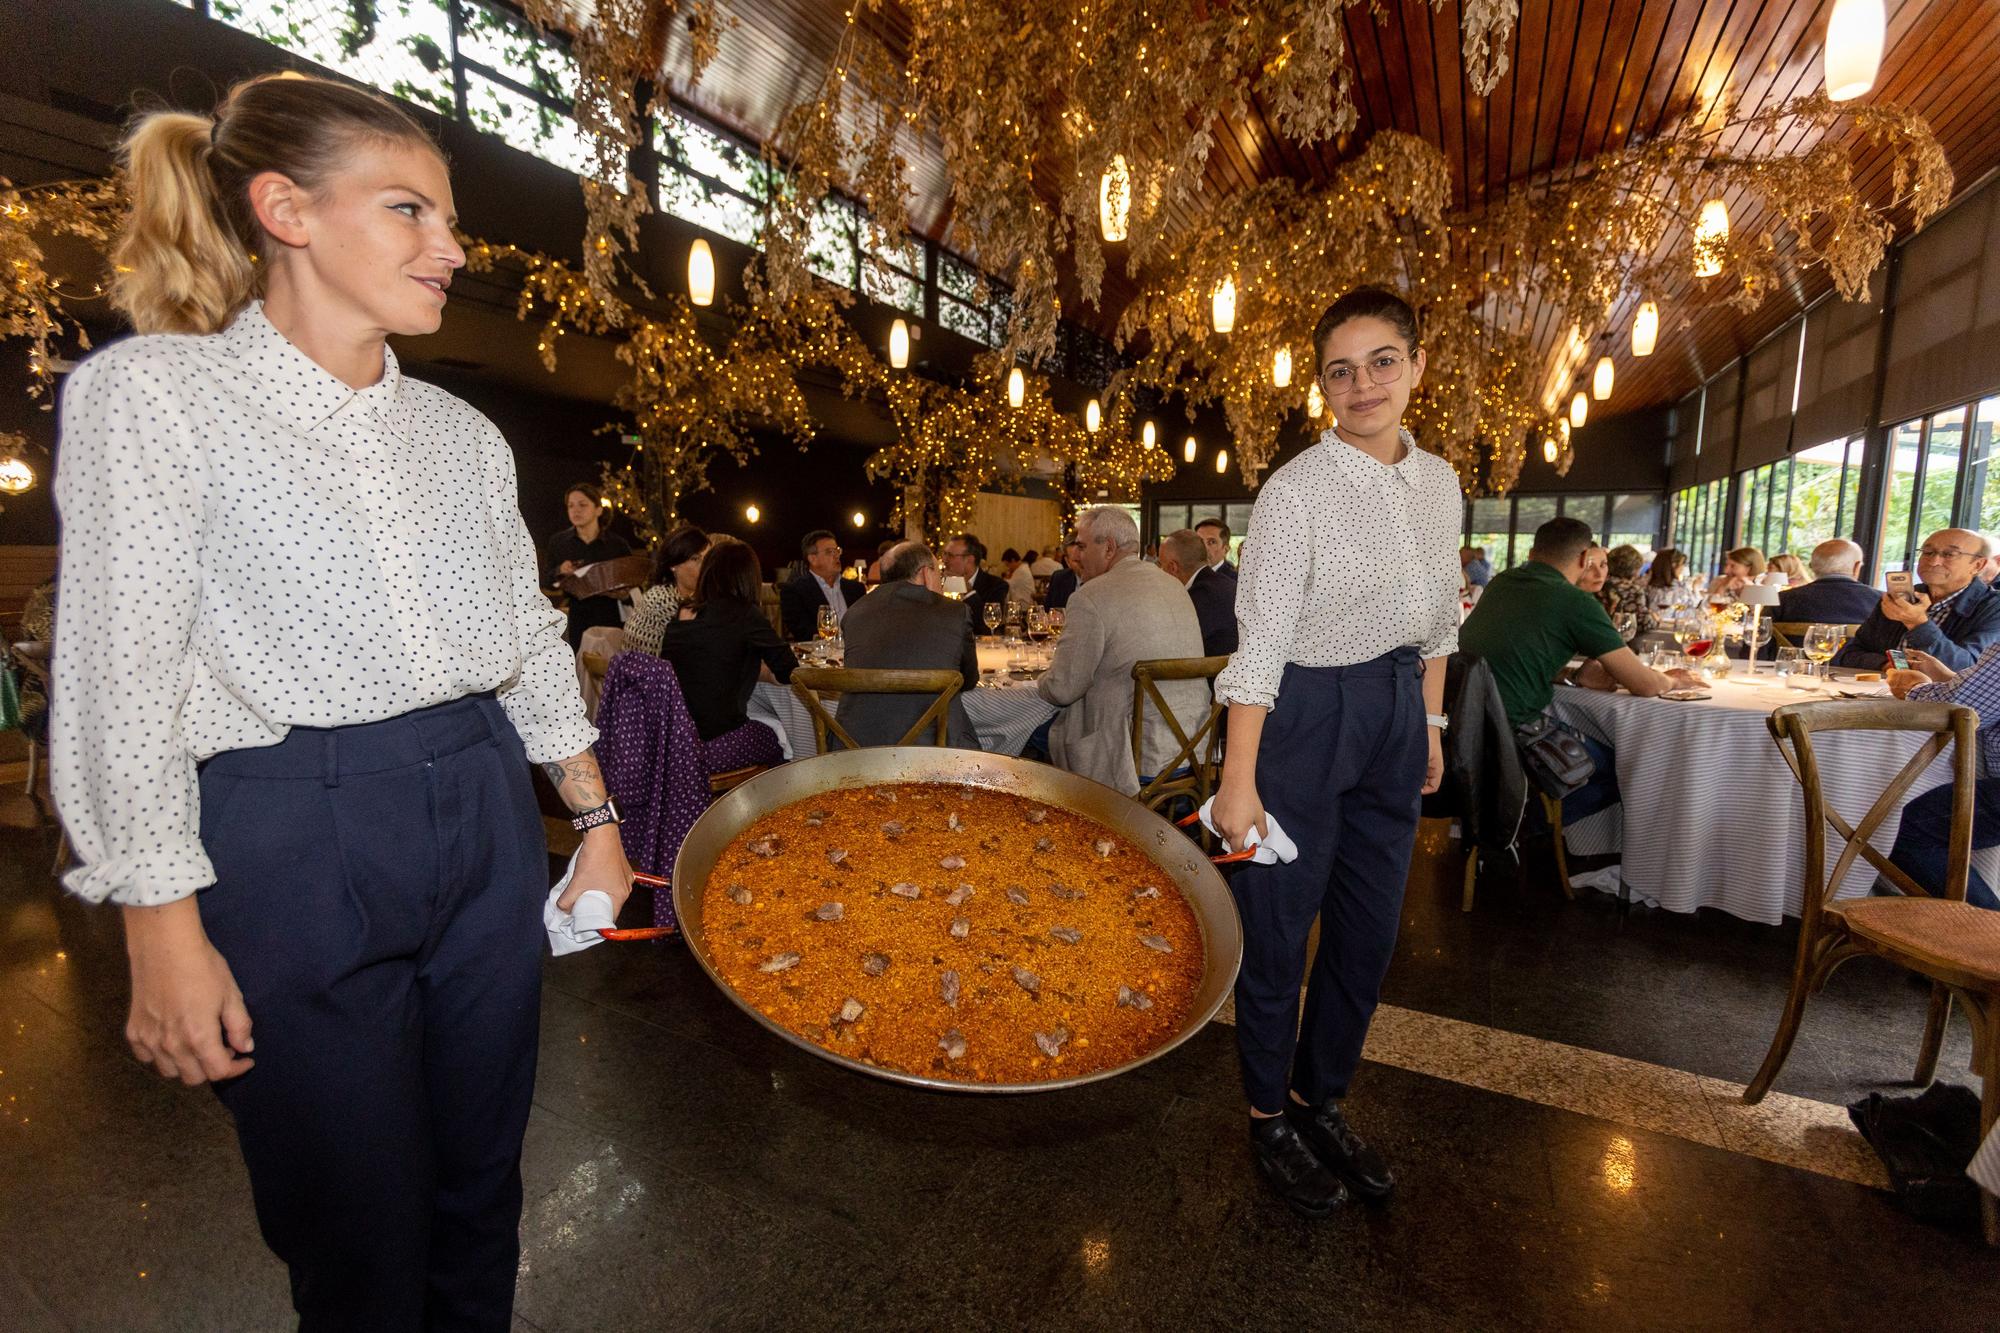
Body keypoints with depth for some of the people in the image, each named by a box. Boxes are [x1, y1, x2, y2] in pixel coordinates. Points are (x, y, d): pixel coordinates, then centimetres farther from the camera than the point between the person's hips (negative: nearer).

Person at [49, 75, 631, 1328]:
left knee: (481, 1190, 18)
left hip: (486, 821, 5)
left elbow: (533, 637, 12)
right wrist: (168, 933, -10)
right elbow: (121, 681, -8)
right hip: (293, 846, -4)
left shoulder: (463, 432, 9)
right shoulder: (150, 393, -4)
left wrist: (599, 819, 11)